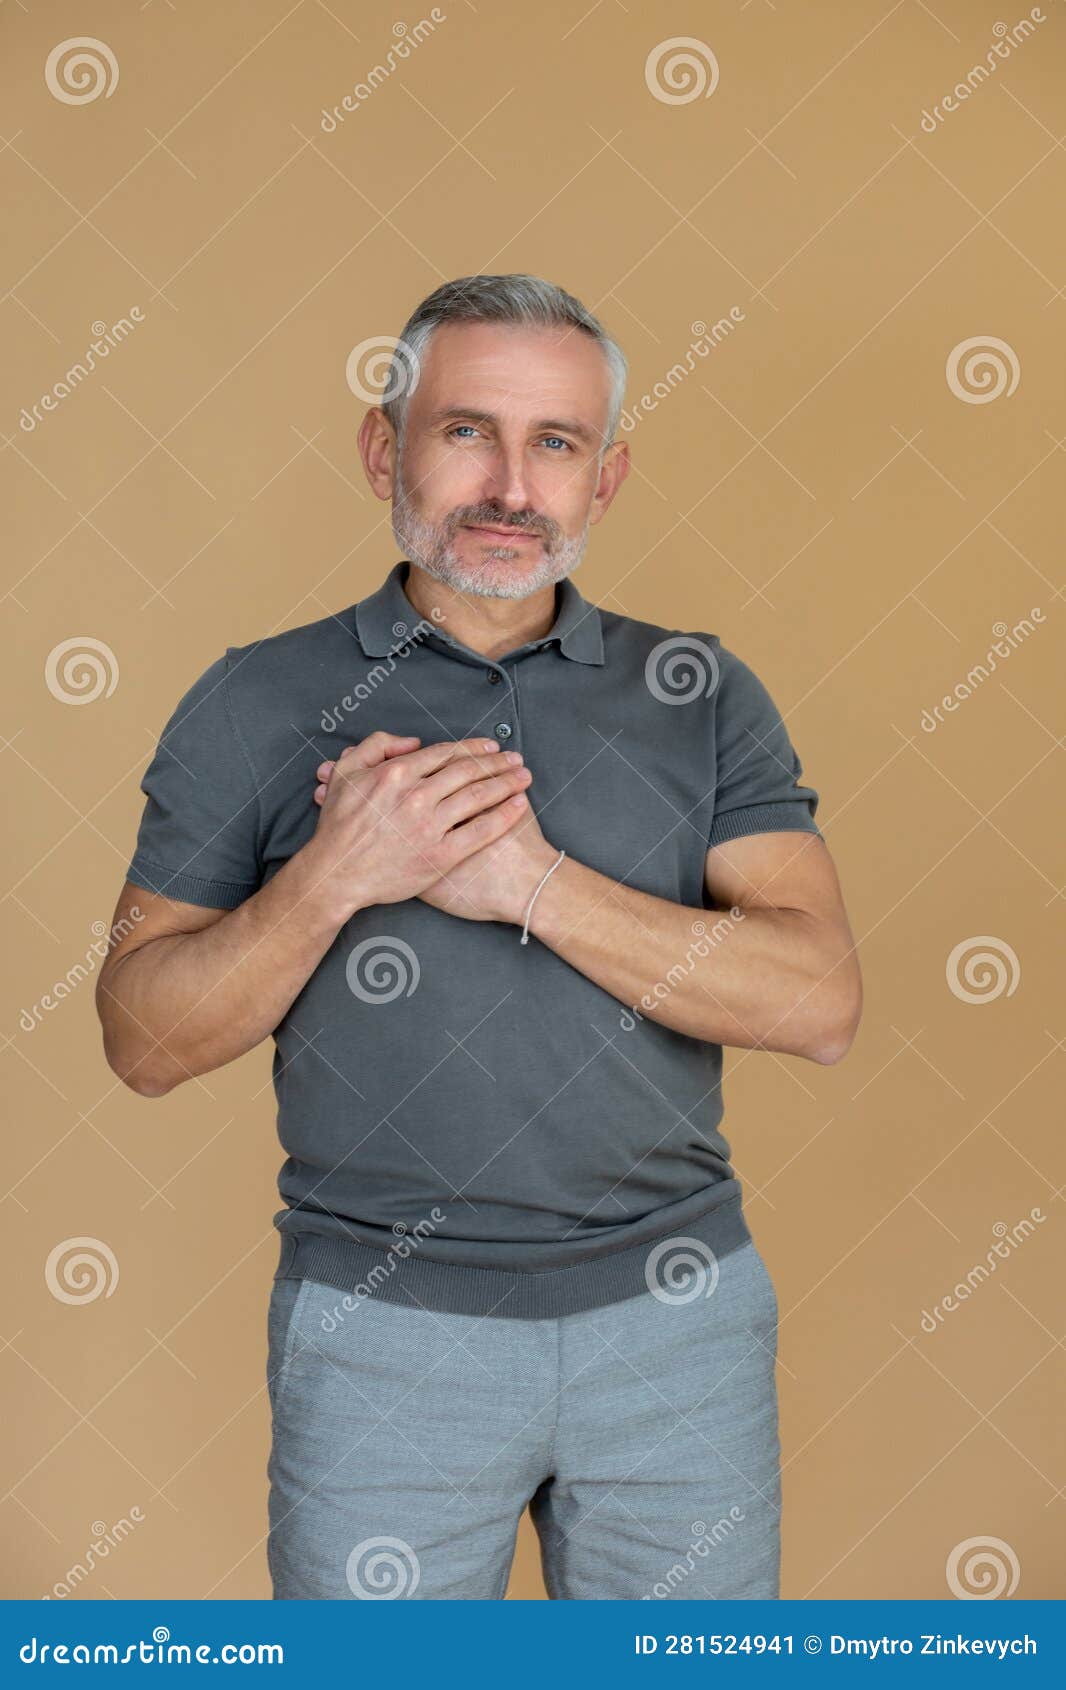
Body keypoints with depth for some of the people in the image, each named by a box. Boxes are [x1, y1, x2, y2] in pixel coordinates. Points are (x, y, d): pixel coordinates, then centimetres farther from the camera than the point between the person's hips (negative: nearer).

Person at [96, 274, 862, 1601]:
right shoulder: (258, 706, -1)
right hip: (386, 1329, -1)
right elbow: (145, 1042, -3)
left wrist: (530, 882, -18)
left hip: (676, 1311, 2)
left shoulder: (702, 696, 1)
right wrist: (335, 877, -19)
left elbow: (819, 1002, -10)